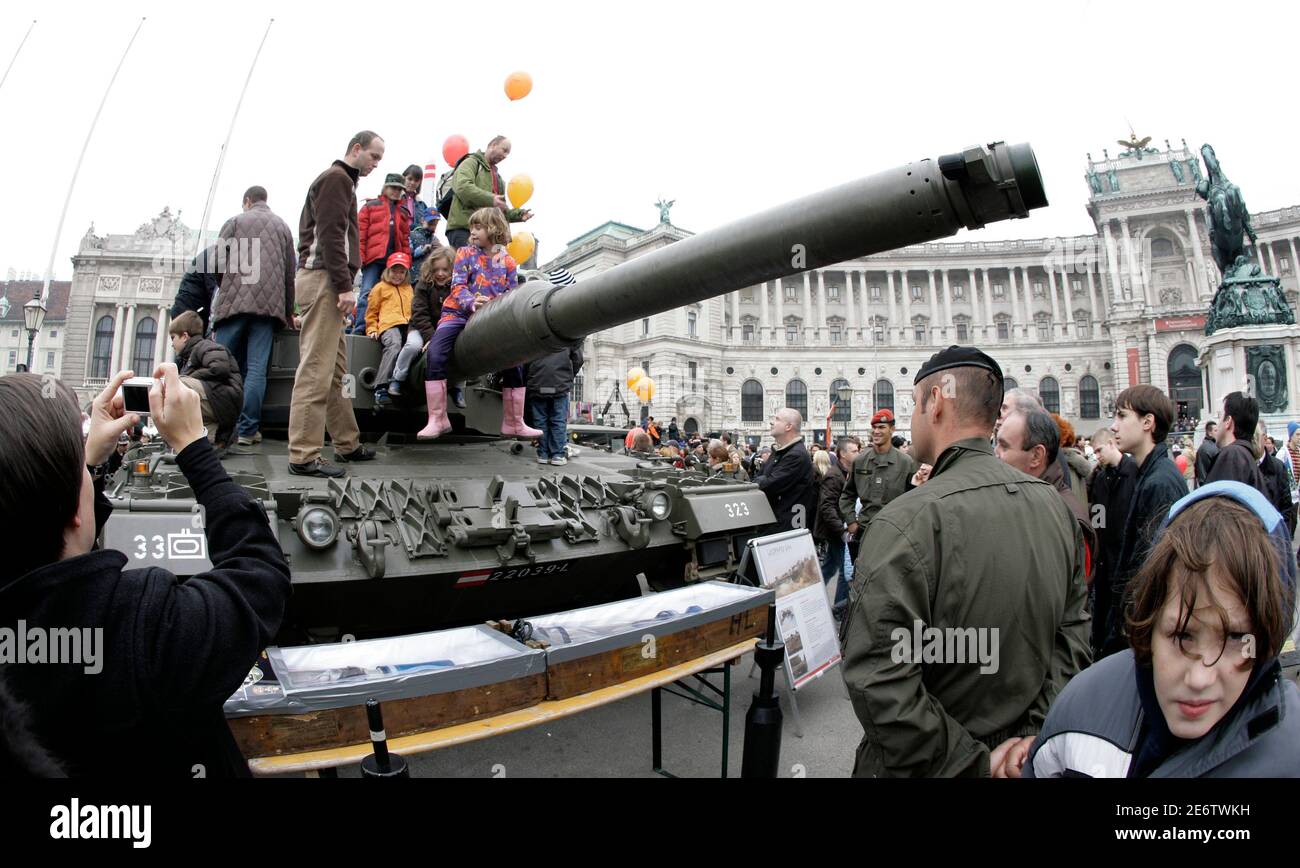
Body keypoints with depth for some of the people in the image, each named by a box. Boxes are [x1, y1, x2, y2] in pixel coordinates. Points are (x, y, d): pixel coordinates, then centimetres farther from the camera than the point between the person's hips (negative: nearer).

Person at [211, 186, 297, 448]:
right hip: (269, 306, 1)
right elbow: (290, 273, 16)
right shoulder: (283, 227, 18)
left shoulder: (235, 221, 12)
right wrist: (289, 312, 22)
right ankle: (248, 430, -6)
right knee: (256, 369, -3)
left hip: (235, 301, -1)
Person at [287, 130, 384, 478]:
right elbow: (330, 234, -15)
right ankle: (304, 456, -13)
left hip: (324, 282, 11)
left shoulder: (340, 180, 27)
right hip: (323, 280, -11)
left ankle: (347, 444, 16)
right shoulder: (337, 178, -3)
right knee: (316, 369, -13)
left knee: (336, 368, 10)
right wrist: (344, 286, -20)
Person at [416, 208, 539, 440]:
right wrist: (472, 303, -26)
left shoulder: (508, 262, 9)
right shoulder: (465, 253, 6)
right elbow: (457, 286, -5)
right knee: (436, 354, -24)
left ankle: (514, 423, 5)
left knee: (514, 360, -9)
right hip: (458, 313, -1)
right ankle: (437, 419, -16)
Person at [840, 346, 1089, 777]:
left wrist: (973, 761, -19)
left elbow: (878, 681, -30)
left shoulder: (905, 522, -27)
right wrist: (1034, 733, -2)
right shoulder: (1054, 504, -5)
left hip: (932, 763, -6)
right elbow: (1073, 631, 1)